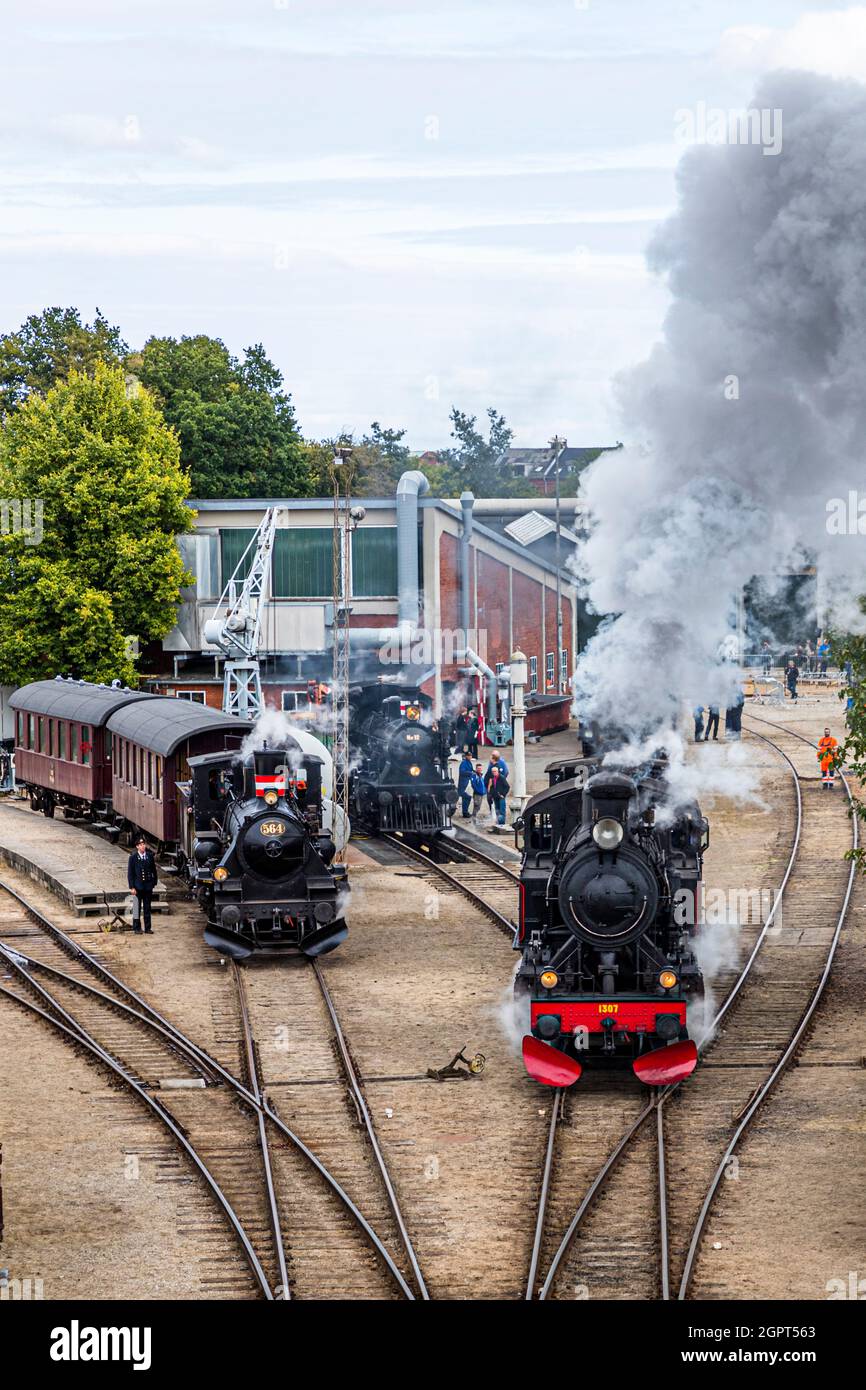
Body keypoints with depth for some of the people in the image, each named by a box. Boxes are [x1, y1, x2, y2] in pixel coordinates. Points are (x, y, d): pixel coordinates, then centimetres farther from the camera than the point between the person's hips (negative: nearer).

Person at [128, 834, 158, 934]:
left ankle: (148, 928, 14)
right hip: (138, 886, -2)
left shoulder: (150, 855, 1)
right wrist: (132, 887, -9)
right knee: (137, 907, 4)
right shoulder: (133, 857, -6)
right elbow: (130, 873, -4)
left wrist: (154, 882, 5)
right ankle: (137, 928, 12)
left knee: (147, 908, 9)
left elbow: (154, 870, 8)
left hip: (148, 885, 2)